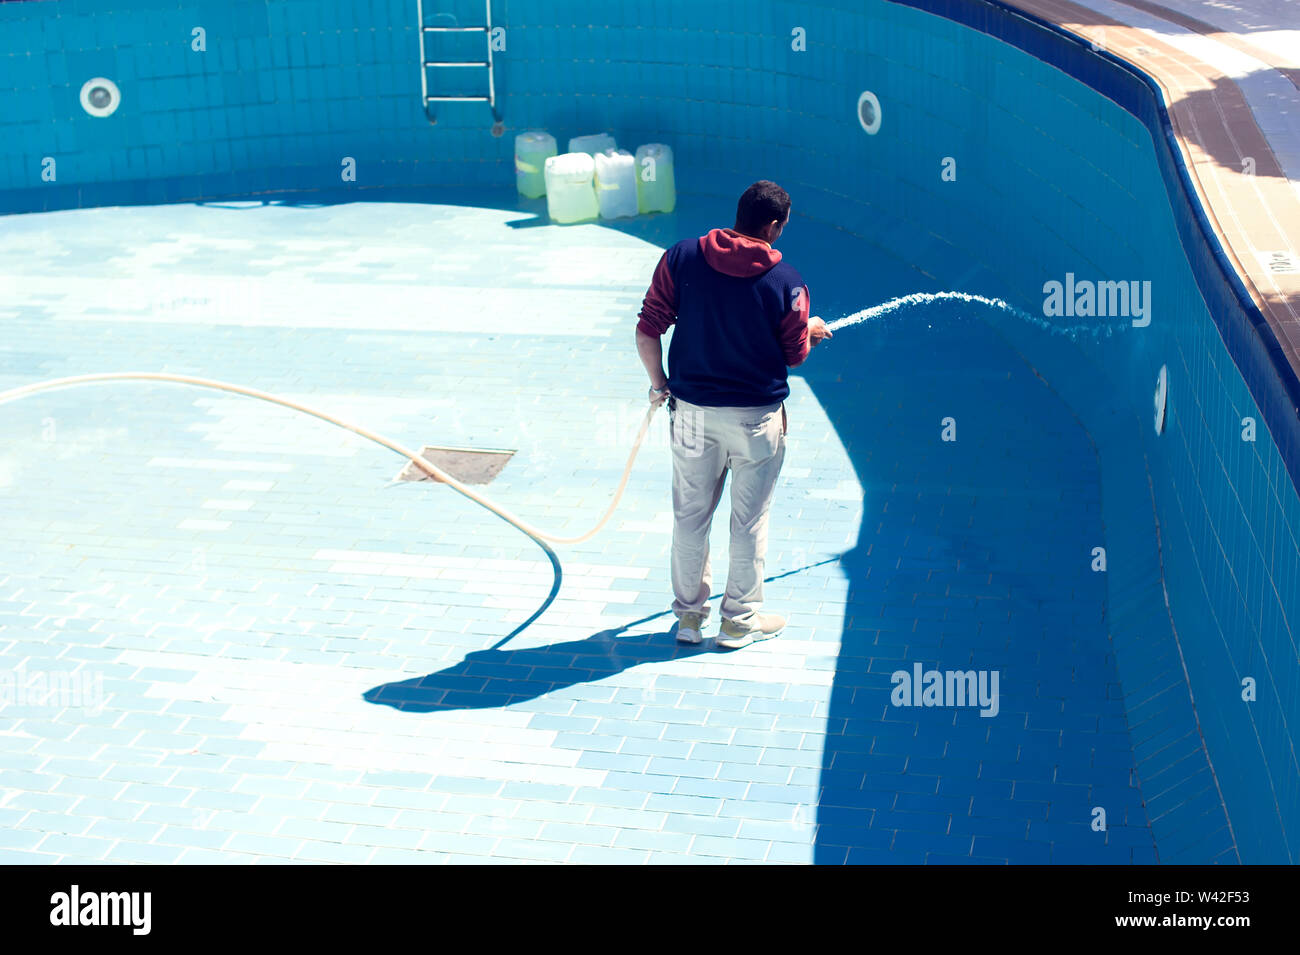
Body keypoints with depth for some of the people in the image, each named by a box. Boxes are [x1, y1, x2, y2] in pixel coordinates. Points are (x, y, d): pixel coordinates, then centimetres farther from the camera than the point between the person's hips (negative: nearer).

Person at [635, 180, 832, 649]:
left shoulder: (681, 258, -7)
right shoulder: (786, 281, -11)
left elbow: (647, 331, -7)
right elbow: (795, 354, 0)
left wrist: (659, 383, 8)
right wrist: (811, 329, 22)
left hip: (692, 411, 2)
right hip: (757, 416, -2)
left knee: (690, 516, 15)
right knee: (749, 521, 12)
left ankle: (688, 615, 26)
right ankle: (740, 620, 23)